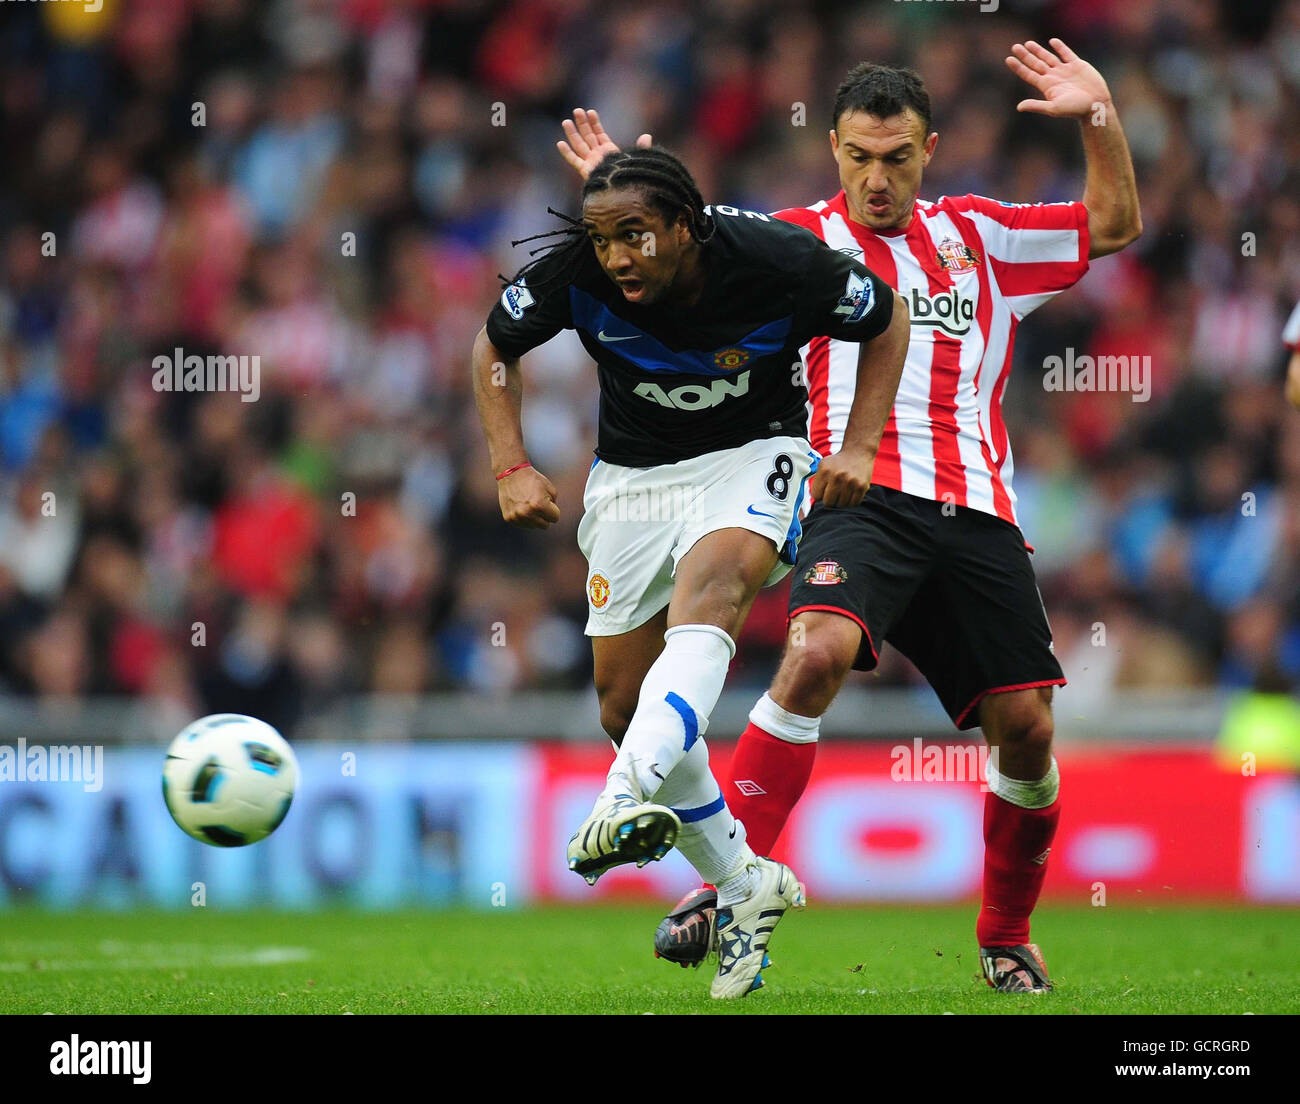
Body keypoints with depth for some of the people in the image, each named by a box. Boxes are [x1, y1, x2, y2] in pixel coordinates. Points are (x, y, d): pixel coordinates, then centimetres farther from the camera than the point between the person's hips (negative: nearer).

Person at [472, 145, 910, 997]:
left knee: (708, 591, -35)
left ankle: (624, 802, -54)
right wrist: (513, 468, -9)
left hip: (753, 456, -4)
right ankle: (744, 886, 18)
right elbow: (497, 347, 2)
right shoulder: (575, 273, -20)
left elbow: (887, 318, -4)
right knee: (624, 701, 1)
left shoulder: (776, 261, -24)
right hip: (632, 473, 4)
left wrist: (860, 446, -12)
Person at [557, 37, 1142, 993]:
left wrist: (1101, 120, 12)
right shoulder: (805, 240, 12)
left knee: (1025, 726, -3)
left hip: (978, 515, 3)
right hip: (862, 495, -3)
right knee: (817, 652, -31)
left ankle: (1008, 938, 20)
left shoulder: (979, 236, 21)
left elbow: (1114, 226, 26)